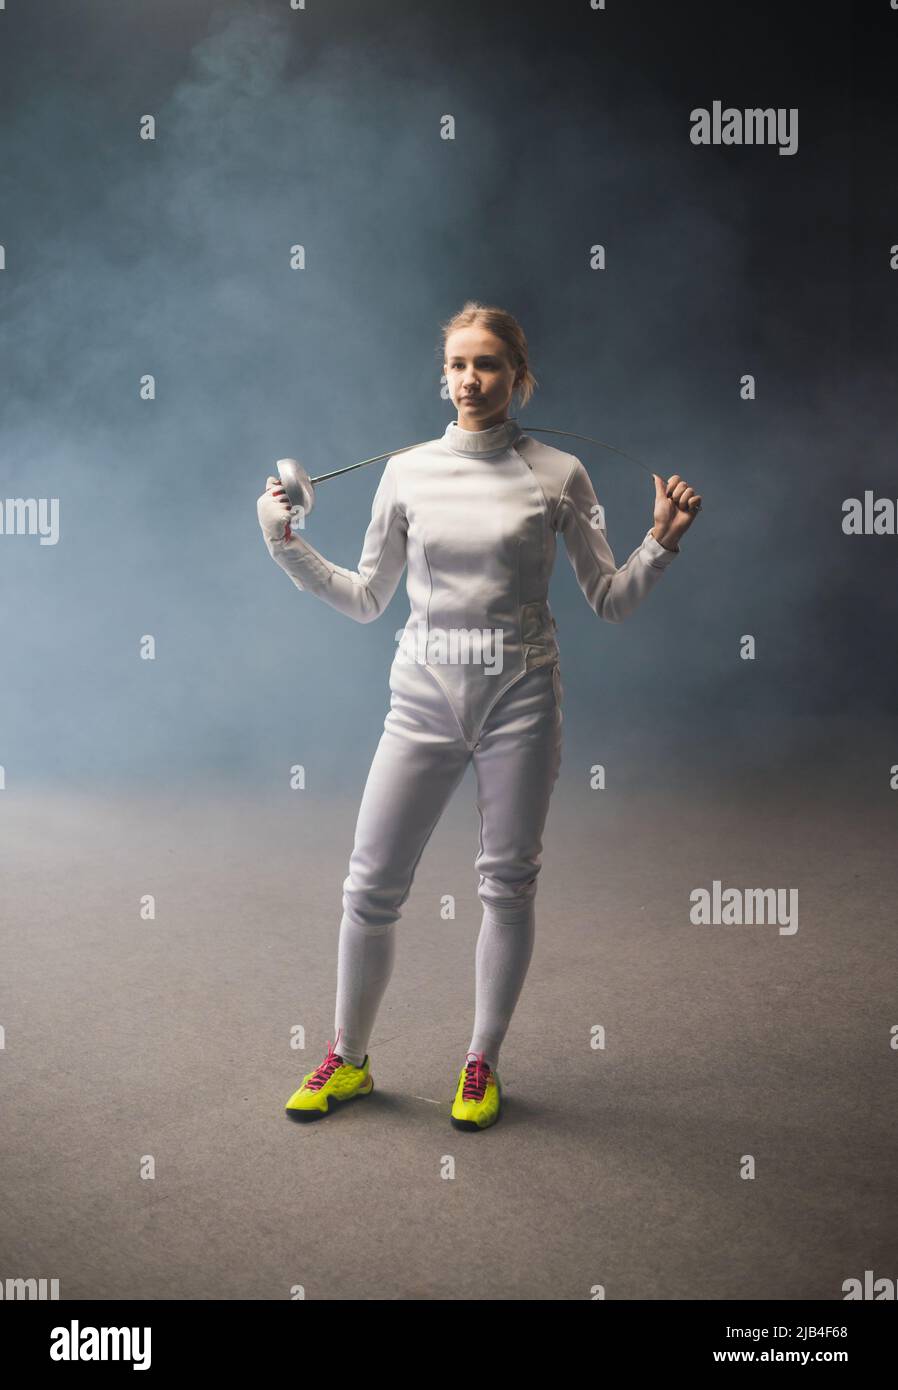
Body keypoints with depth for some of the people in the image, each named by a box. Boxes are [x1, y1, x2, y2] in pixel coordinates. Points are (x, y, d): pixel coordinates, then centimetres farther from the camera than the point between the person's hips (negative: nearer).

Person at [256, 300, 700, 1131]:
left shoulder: (558, 474, 0)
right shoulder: (408, 471, 5)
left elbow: (613, 602, 3)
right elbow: (365, 600, 12)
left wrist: (663, 542, -12)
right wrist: (286, 544, 2)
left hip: (520, 699, -1)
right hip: (425, 698, 2)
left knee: (508, 886, 8)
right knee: (372, 885, 4)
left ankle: (483, 1064, 26)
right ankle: (349, 1060, 24)